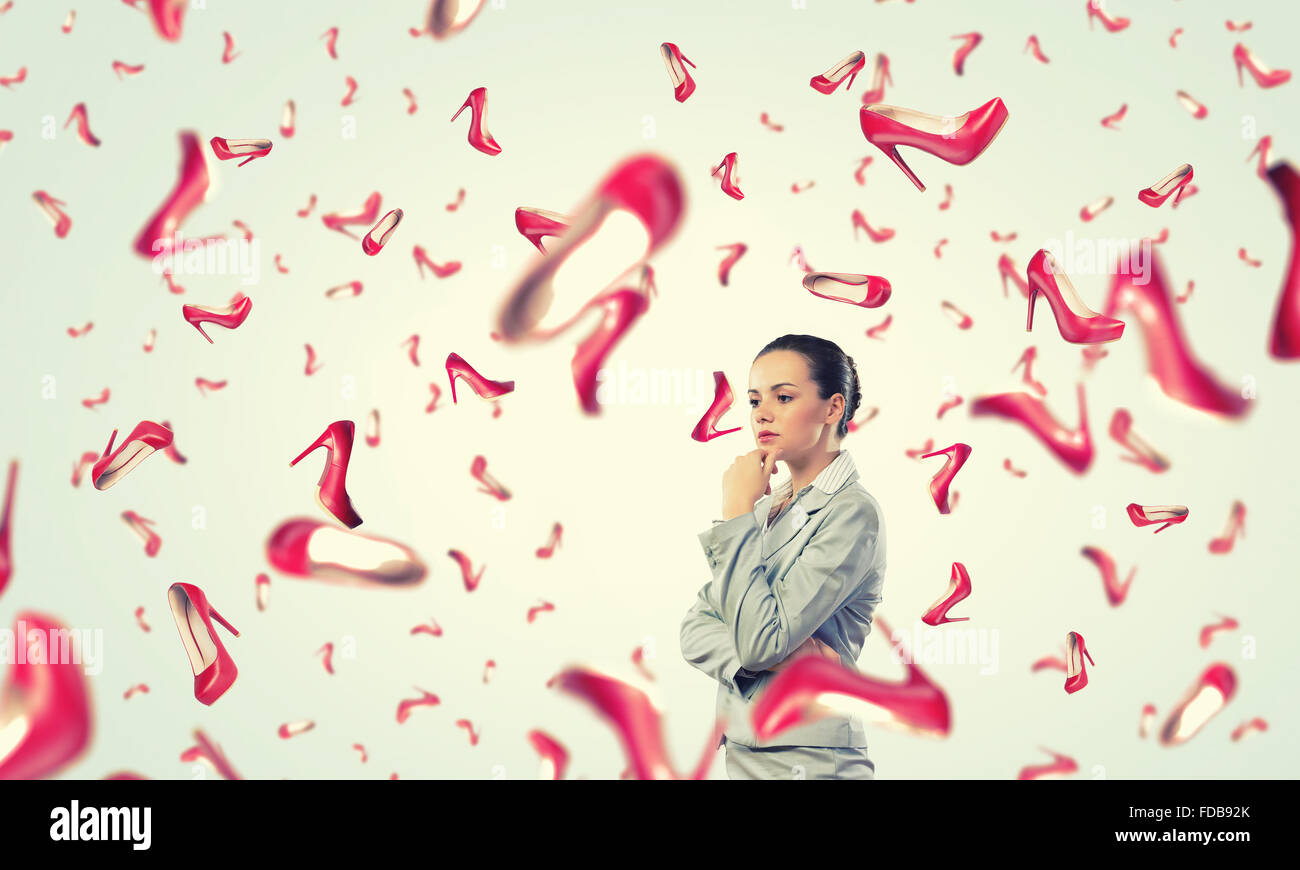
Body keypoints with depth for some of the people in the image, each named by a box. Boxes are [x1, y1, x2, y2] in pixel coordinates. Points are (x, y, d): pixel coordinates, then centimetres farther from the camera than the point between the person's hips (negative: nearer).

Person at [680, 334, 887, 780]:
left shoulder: (852, 512, -15)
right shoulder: (769, 507, 7)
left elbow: (758, 640, -23)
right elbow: (694, 630, 2)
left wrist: (738, 510, -17)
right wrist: (784, 655, -16)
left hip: (808, 761, -7)